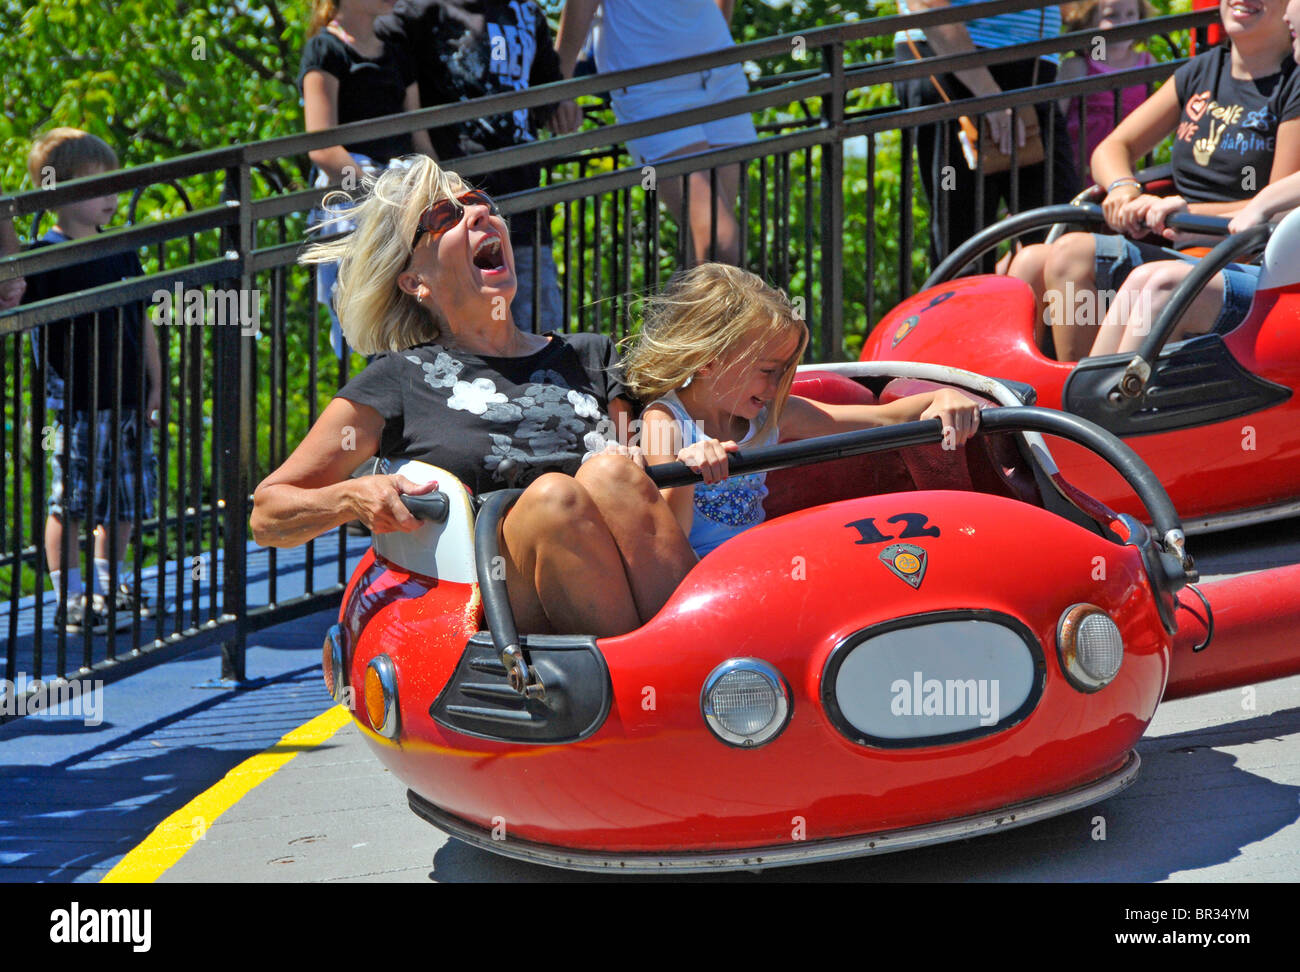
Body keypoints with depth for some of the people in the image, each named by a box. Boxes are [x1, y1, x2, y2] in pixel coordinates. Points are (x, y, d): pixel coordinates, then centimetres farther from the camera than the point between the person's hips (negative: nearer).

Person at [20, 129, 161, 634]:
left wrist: (155, 387, 14)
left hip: (126, 402, 6)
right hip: (75, 406, -6)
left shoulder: (121, 252, 11)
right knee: (70, 502, -1)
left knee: (122, 498, 13)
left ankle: (111, 587, 29)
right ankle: (69, 600, 9)